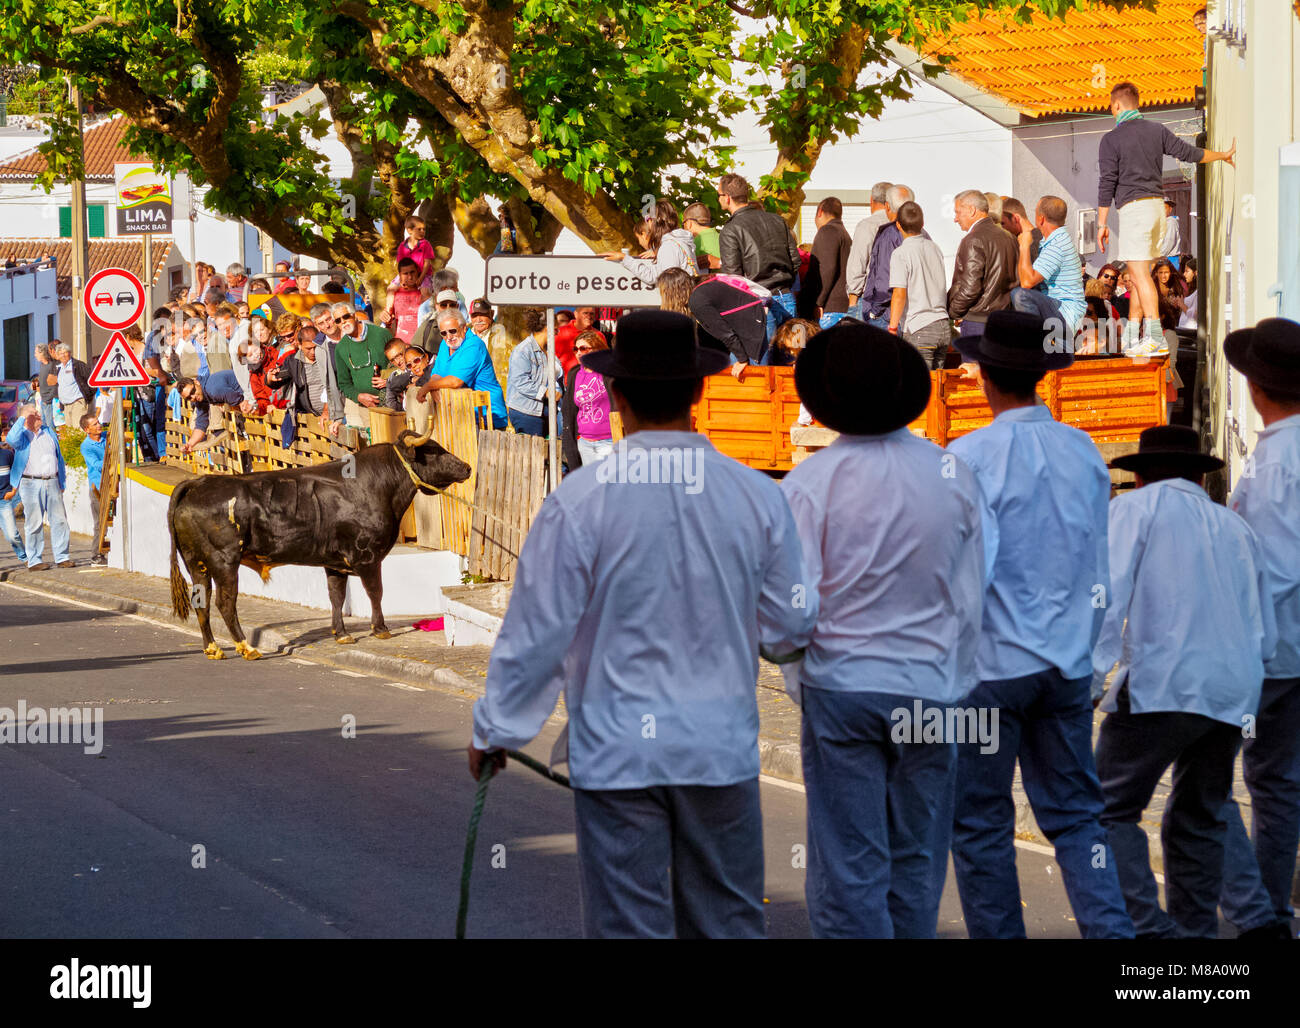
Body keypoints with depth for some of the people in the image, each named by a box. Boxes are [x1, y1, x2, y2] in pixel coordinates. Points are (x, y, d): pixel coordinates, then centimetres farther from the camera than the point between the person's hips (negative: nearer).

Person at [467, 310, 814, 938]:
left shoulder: (579, 502, -12)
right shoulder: (756, 496, -3)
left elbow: (537, 634, -8)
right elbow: (791, 627, 6)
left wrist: (495, 730, 7)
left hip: (616, 751, -3)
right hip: (722, 746, 3)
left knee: (628, 924, 3)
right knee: (726, 921, 13)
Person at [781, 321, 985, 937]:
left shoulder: (810, 482, -11)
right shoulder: (953, 476, -2)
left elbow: (794, 605, -11)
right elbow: (969, 602, 5)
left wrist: (801, 682, 7)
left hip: (839, 687, -2)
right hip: (929, 689, 2)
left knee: (848, 869, 1)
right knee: (916, 864, 12)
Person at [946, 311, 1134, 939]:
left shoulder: (970, 457, -13)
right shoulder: (1084, 453, 4)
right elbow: (1100, 569, 10)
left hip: (991, 665, -5)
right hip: (1070, 662, 5)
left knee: (980, 823, 6)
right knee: (1074, 814, 10)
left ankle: (998, 934, 8)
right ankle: (1112, 932, -2)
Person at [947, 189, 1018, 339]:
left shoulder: (973, 241, -13)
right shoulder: (1007, 238, 14)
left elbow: (970, 288, -20)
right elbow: (1017, 280, 15)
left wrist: (953, 312, -4)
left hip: (977, 321, -8)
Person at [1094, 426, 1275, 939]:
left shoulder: (1135, 507, 7)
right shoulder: (1236, 526, 24)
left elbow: (1108, 596, -7)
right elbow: (1266, 637, 25)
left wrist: (1089, 679, -11)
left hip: (1160, 685, -6)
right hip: (1234, 690, 6)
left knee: (1110, 809, -5)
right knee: (1198, 819, 17)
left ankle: (1148, 928, -20)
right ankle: (1196, 929, 15)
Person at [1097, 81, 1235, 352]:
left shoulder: (1111, 139, -6)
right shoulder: (1156, 130, 9)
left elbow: (1107, 184, -8)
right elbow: (1188, 152, 13)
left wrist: (1102, 224, -4)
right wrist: (1224, 155, 30)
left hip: (1134, 207, -7)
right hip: (1157, 205, 7)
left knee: (1139, 273, -10)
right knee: (1139, 274, 13)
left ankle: (1155, 337, -19)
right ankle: (1131, 336, 15)